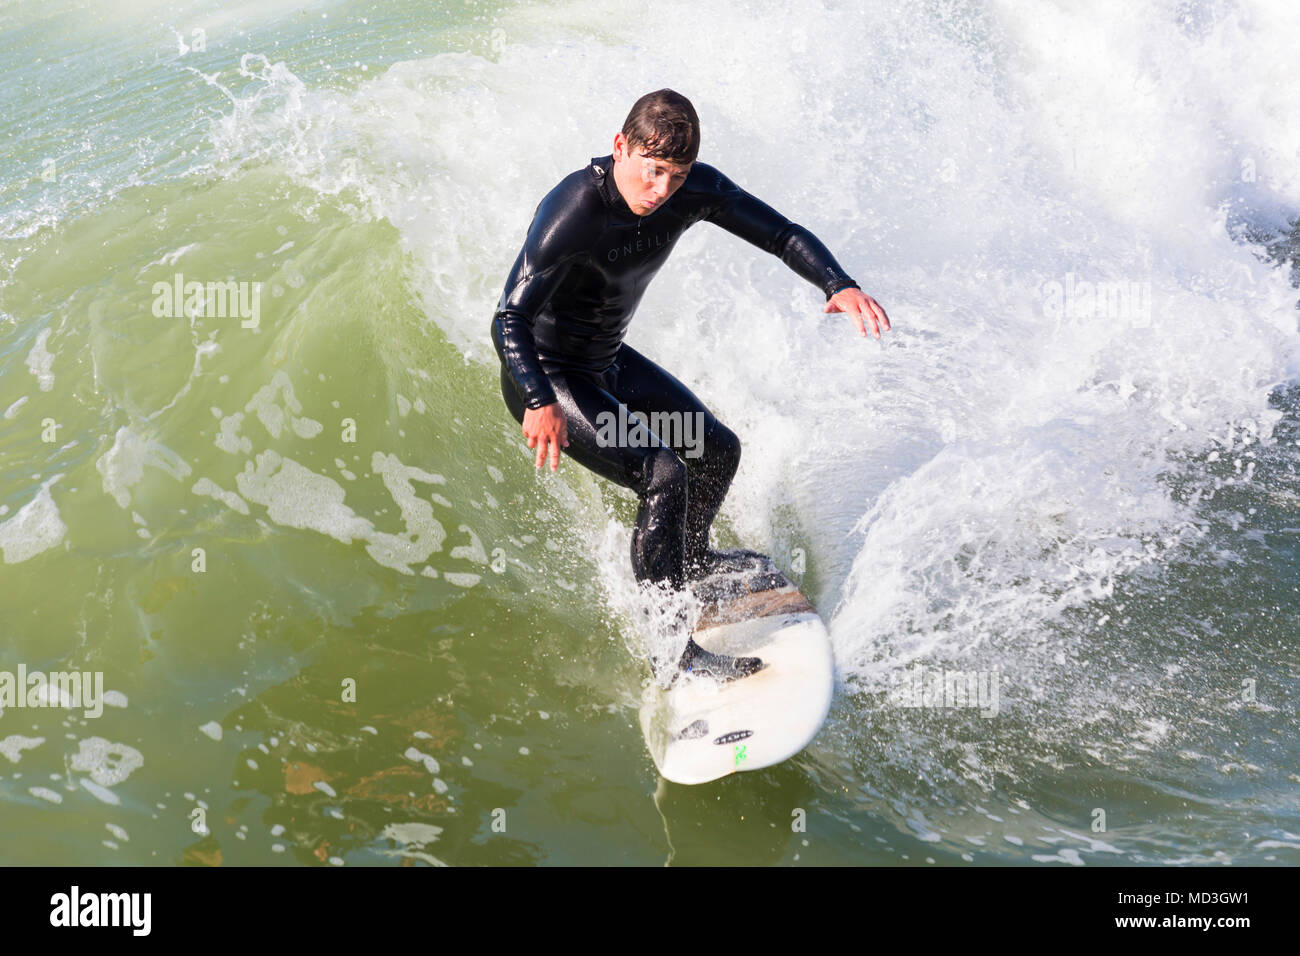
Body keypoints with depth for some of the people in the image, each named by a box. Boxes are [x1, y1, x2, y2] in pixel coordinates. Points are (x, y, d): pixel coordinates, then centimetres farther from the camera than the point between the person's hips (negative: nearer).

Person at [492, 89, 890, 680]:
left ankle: (691, 558, 47)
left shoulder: (695, 189, -13)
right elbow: (510, 320, -35)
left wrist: (839, 285, -24)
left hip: (607, 361, 8)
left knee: (718, 451, 16)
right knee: (665, 477, -22)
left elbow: (781, 234, -5)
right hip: (543, 375, -8)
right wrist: (541, 403, -51)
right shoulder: (573, 211, -32)